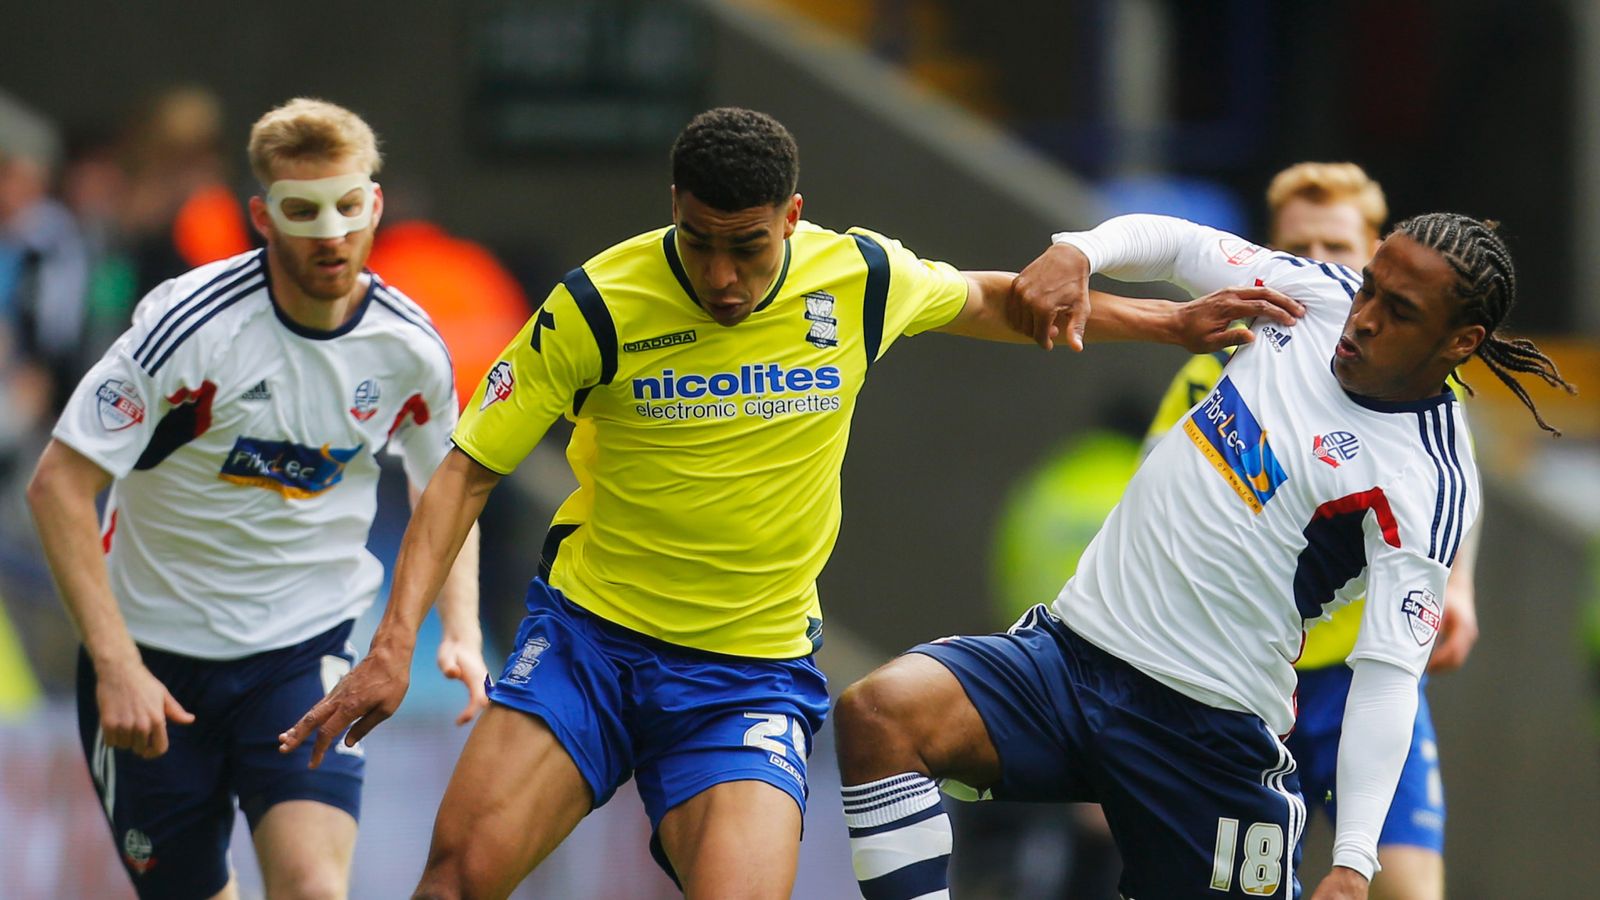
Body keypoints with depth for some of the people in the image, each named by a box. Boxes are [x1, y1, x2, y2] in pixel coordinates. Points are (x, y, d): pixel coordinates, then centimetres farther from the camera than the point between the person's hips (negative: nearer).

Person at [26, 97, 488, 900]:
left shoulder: (409, 348, -6)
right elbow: (58, 485, -16)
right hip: (155, 660, -1)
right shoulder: (189, 323, -18)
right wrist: (115, 664, -22)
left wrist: (462, 632, -1)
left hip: (306, 652, 1)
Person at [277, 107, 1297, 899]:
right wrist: (395, 643, -17)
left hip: (752, 676, 0)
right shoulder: (599, 307, -13)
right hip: (589, 635, 0)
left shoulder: (861, 281, -6)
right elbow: (468, 472, -6)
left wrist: (1173, 322, 15)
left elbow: (989, 300, 17)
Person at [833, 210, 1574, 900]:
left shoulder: (1428, 482, -14)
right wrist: (1074, 253, -4)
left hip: (1204, 726, -5)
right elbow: (1171, 243, 19)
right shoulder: (1317, 294, 5)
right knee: (879, 714, -18)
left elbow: (1388, 677, -20)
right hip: (1068, 647, 6)